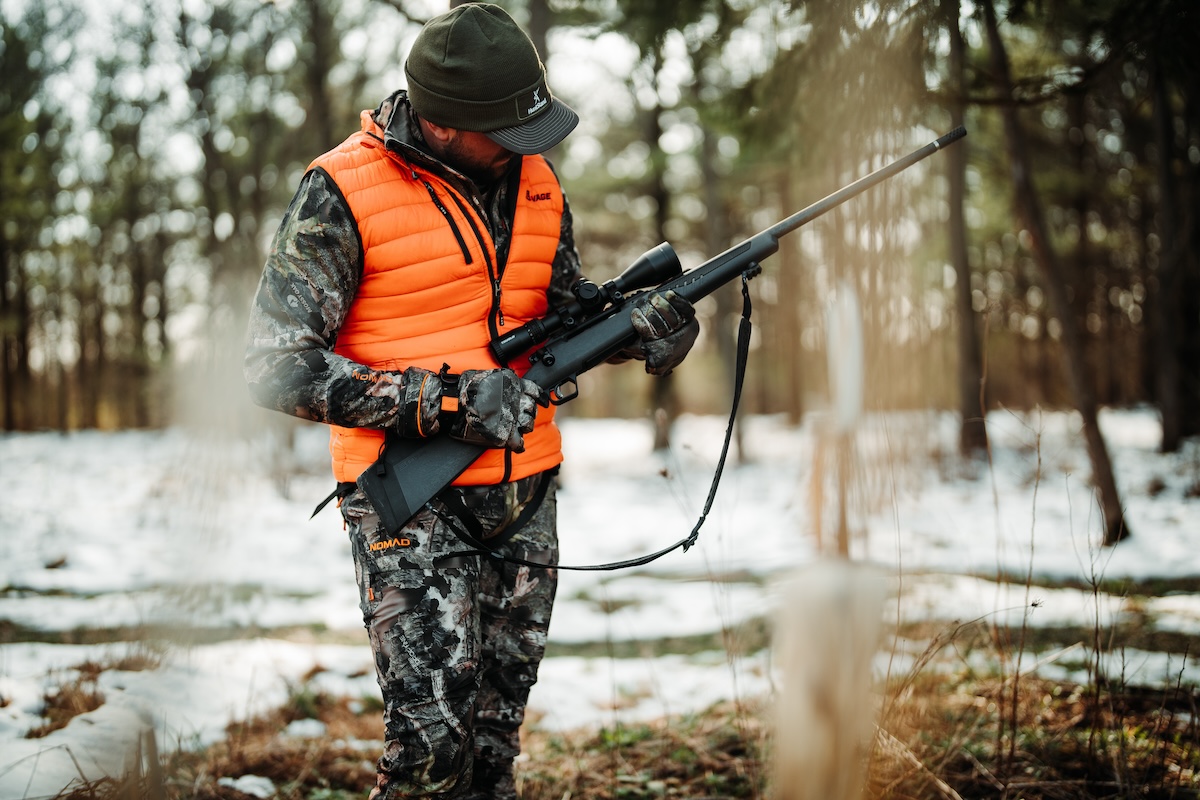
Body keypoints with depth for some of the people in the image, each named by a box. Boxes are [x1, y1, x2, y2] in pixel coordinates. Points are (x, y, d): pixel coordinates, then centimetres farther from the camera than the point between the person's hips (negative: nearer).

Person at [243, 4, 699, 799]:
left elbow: (563, 312, 18)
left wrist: (638, 326, -6)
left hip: (525, 492, 6)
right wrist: (446, 402, -21)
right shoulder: (343, 194, -13)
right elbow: (279, 367, -15)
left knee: (496, 735, 14)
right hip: (412, 501, -6)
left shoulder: (534, 180, 6)